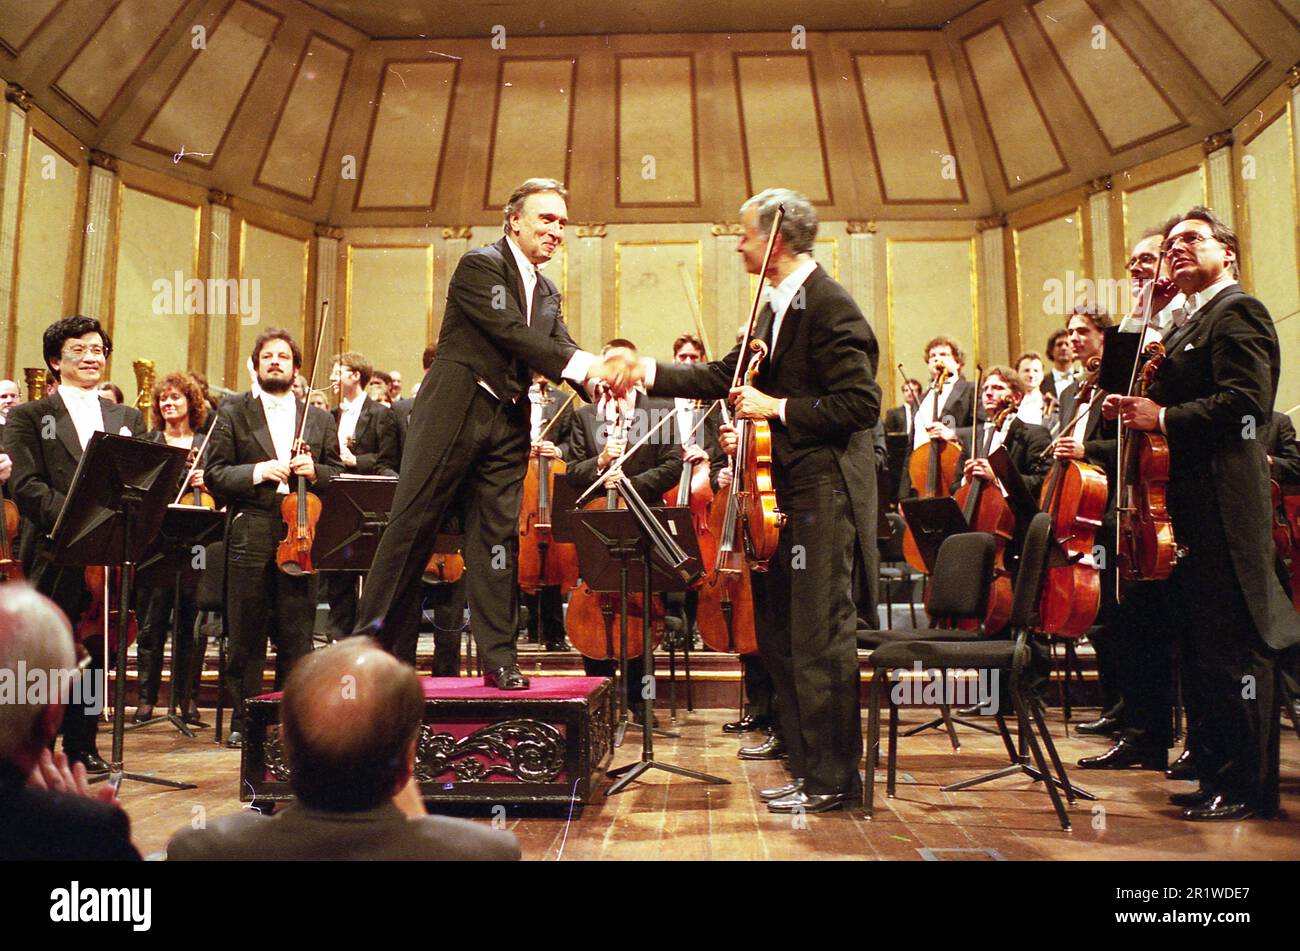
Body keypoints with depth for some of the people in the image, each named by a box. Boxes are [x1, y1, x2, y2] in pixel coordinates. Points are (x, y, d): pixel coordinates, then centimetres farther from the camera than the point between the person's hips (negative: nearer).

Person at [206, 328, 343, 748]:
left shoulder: (319, 419, 15)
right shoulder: (233, 412, 8)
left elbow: (338, 474, 16)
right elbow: (214, 473, 1)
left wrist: (315, 471, -5)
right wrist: (257, 471, -15)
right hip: (250, 536, -1)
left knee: (297, 636, 4)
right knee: (245, 637, 4)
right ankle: (243, 720, 15)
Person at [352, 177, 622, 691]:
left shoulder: (547, 294, 18)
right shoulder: (479, 265, -4)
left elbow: (561, 352, 5)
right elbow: (511, 334, -17)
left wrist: (599, 376, -17)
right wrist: (585, 362, -24)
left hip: (507, 425, 6)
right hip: (453, 412, -6)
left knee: (498, 537, 5)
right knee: (412, 524, -2)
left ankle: (499, 659, 8)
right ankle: (370, 639, 9)